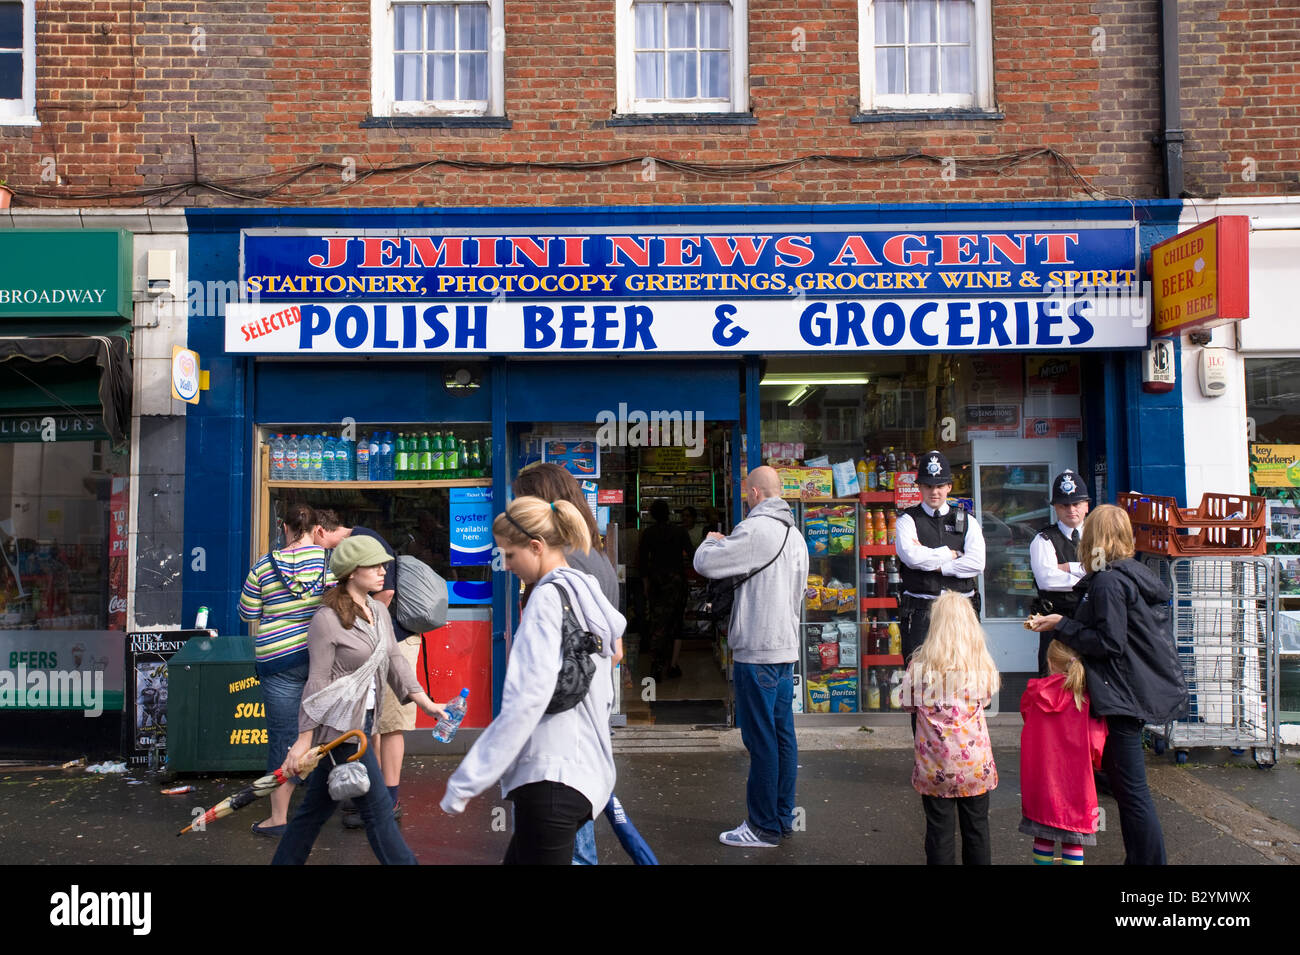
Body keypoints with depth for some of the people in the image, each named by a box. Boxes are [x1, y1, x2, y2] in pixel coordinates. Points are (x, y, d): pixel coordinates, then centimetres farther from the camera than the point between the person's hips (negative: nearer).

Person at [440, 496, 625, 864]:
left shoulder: (548, 596, -12)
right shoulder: (587, 593, 14)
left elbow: (527, 698, -22)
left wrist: (466, 779, -18)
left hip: (551, 777, -9)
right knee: (517, 858, 18)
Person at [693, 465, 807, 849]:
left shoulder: (755, 529, -15)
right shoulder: (795, 534, 14)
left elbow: (704, 564, -14)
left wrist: (712, 541, 8)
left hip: (758, 651, -9)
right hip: (787, 647, 9)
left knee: (761, 740, -2)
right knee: (783, 735, 13)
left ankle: (764, 827, 5)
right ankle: (784, 817, 22)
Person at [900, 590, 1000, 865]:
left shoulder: (920, 664, -11)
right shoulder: (982, 662, -7)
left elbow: (909, 704, -1)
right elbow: (986, 699, 8)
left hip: (935, 766, -1)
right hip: (975, 761, 2)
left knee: (939, 830, 9)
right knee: (977, 827, 16)